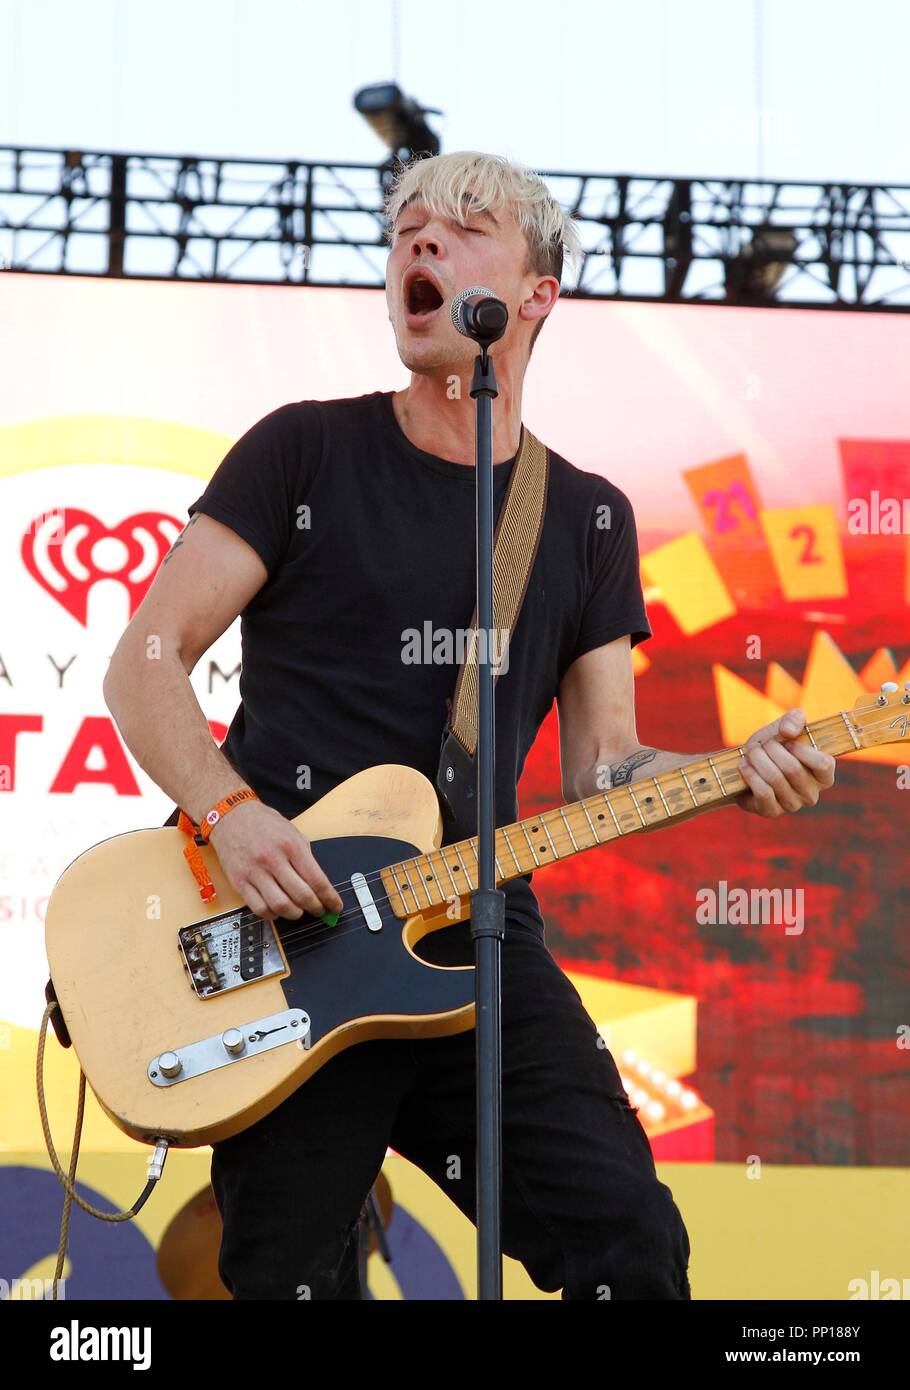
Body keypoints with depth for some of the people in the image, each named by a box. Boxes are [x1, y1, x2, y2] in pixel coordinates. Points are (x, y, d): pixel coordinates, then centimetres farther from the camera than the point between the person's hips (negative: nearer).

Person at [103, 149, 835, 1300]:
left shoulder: (588, 520, 15)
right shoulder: (305, 453, 4)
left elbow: (600, 767, 14)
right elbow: (147, 660, -1)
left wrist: (733, 773, -6)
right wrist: (228, 814, -17)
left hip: (479, 943, 3)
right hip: (278, 940, -2)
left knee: (635, 1250, -9)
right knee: (289, 1280, -3)